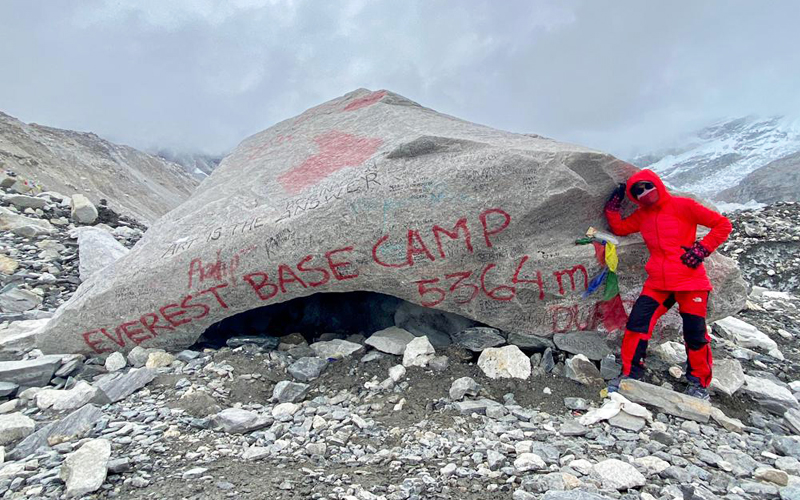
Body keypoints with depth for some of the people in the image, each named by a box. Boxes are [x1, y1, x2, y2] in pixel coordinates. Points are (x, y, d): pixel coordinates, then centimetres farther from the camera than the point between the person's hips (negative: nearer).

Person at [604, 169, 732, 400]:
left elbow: (723, 224, -1)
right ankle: (629, 374, 6)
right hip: (657, 283, 4)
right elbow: (618, 228, 19)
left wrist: (702, 249, -11)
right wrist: (614, 205, 9)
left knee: (695, 334, 2)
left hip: (691, 282, -4)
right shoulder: (642, 215, 13)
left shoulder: (683, 205, -3)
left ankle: (699, 382, 25)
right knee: (637, 324, -8)